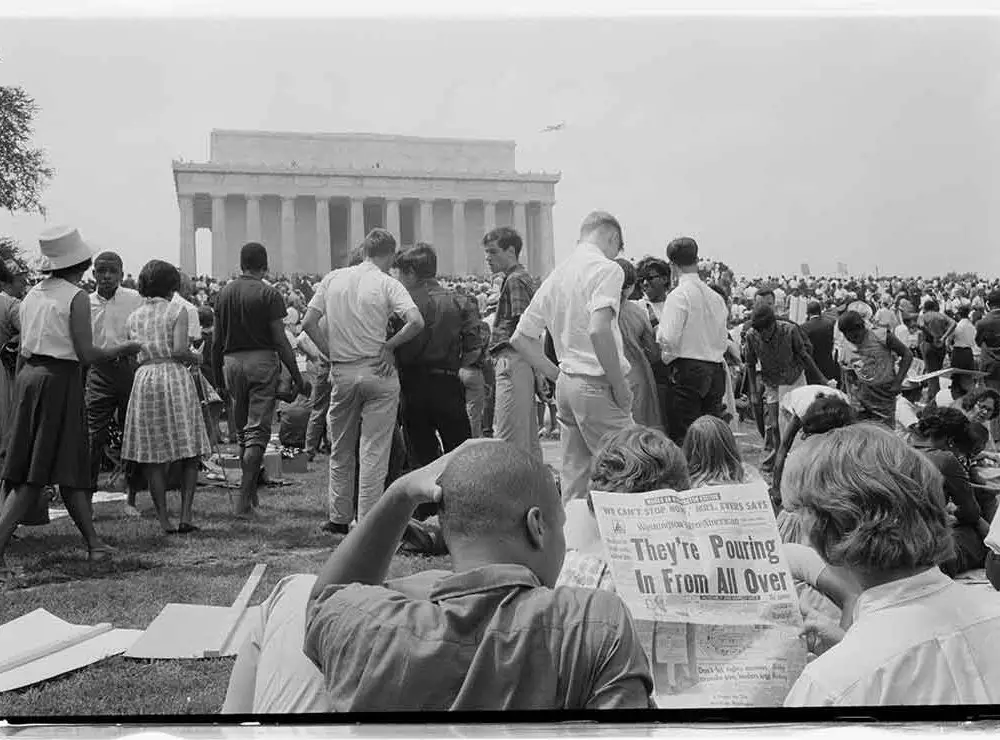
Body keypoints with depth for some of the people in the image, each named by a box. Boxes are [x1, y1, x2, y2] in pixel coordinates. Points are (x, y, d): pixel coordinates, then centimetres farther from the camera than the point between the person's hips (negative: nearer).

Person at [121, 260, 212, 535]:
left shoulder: (134, 317, 12)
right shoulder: (177, 311, -2)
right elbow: (180, 350, -14)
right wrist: (196, 358, 5)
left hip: (144, 379, 4)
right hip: (174, 378, -4)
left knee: (152, 456, 7)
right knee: (189, 452, 5)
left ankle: (164, 520, 7)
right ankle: (186, 516, -2)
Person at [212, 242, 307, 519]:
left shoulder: (224, 293, 8)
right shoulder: (268, 294, -7)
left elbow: (217, 342, 10)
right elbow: (280, 341, -11)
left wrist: (219, 378, 19)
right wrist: (297, 378, -7)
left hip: (232, 362, 5)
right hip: (262, 361, -5)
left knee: (242, 431, 17)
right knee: (258, 431, -3)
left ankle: (251, 494, 26)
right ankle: (245, 498, -10)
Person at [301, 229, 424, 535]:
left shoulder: (332, 279, 6)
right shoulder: (387, 283, -7)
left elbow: (308, 323, 2)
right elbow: (416, 322, -20)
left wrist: (332, 354, 5)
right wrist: (388, 346, -8)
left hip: (341, 372, 4)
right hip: (378, 372, -4)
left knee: (341, 450, 16)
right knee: (374, 451, 2)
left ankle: (339, 518, 22)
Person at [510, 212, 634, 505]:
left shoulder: (556, 274, 15)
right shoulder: (606, 268, -9)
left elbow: (520, 338, 17)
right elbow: (599, 330, -25)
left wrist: (557, 374, 15)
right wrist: (619, 385, -15)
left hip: (566, 386, 8)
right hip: (597, 386, -8)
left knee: (574, 480, 12)